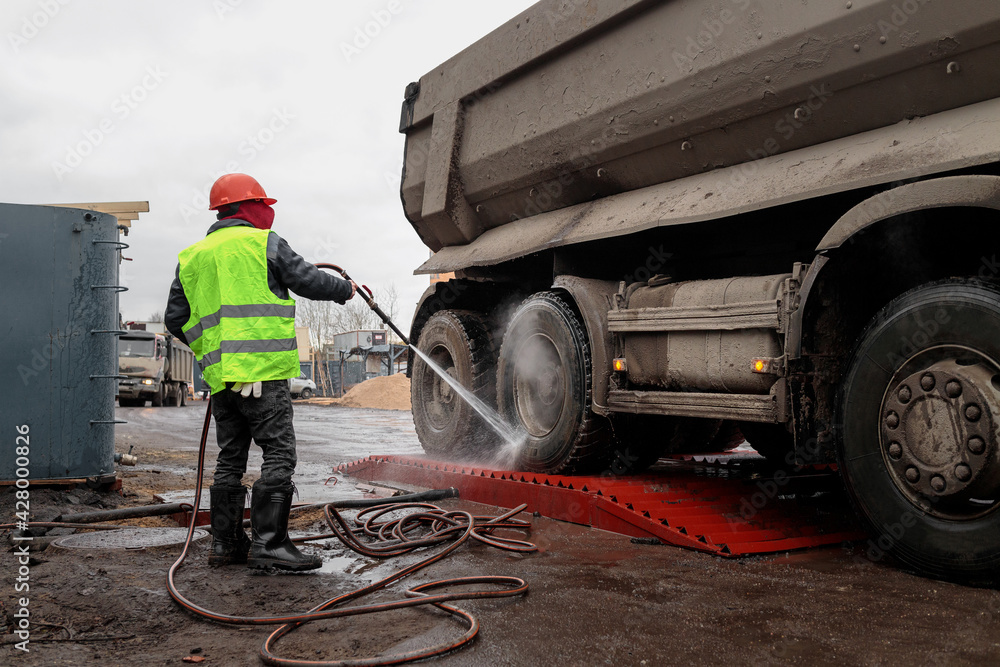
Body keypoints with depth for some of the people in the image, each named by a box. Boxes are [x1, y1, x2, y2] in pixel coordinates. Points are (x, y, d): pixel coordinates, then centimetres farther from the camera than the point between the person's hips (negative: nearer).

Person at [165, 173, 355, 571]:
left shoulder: (191, 257, 18)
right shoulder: (262, 242, 1)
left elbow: (176, 320, 17)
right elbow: (308, 281, 3)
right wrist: (346, 289, 21)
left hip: (220, 374, 7)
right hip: (261, 370, -7)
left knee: (230, 457, 13)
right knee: (279, 454, -7)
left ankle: (225, 543, 17)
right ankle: (267, 543, -11)